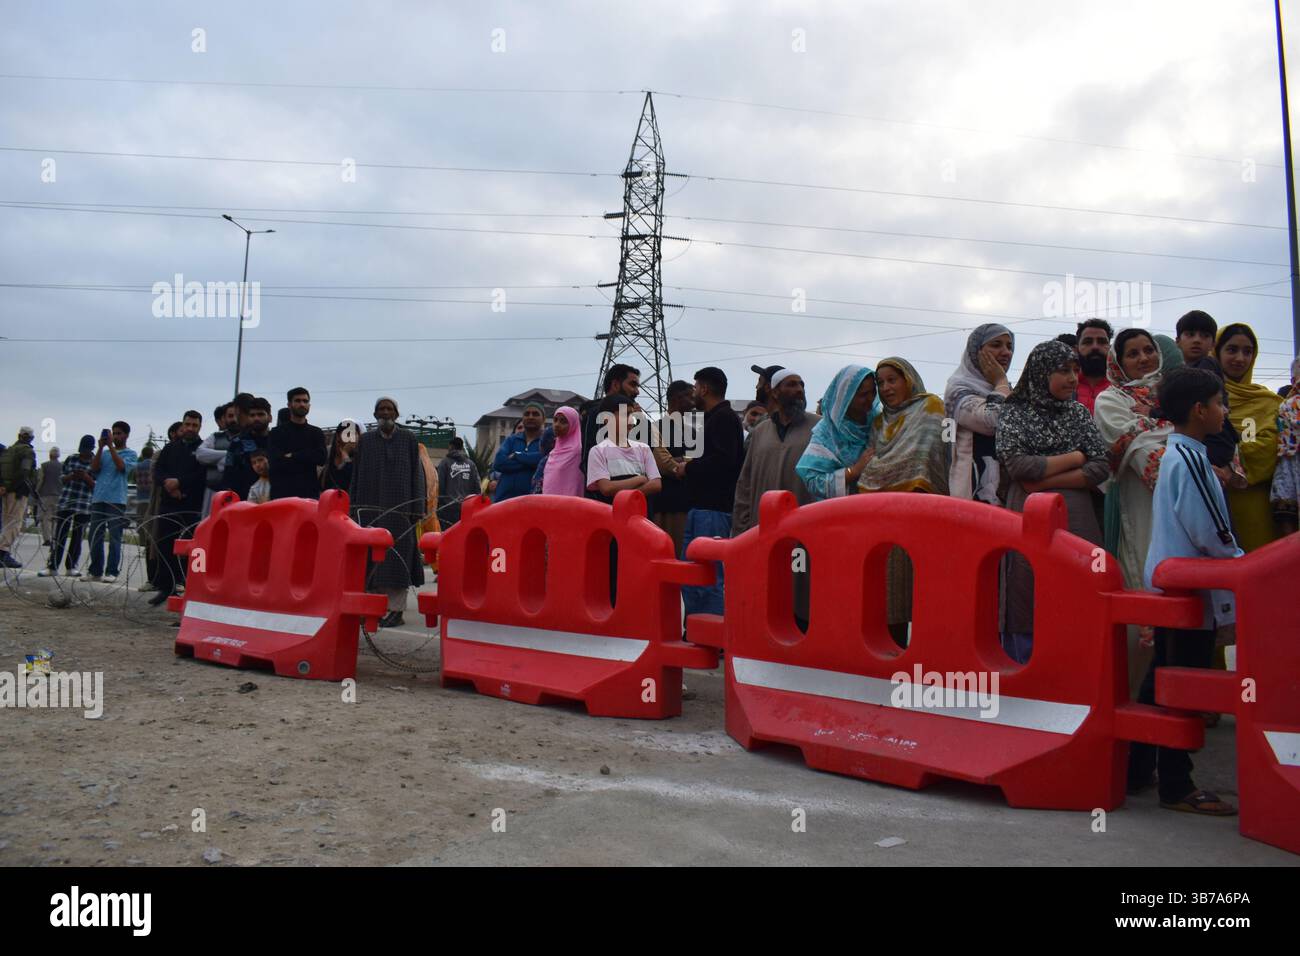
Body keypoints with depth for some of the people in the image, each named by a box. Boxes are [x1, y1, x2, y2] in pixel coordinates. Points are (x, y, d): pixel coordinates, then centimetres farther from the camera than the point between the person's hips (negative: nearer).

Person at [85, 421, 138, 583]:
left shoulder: (130, 454, 7)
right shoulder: (104, 453, 19)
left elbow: (121, 466, -12)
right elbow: (94, 469, 5)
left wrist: (111, 446, -10)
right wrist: (101, 447, -3)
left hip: (116, 500, -5)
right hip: (98, 499, 5)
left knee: (114, 537, -6)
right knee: (94, 536, 5)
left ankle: (112, 572, -4)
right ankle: (96, 571, 12)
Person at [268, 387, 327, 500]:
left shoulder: (316, 433, 15)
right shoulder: (277, 432, 8)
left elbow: (321, 457, -2)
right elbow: (275, 461, -7)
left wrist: (292, 456, -5)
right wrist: (307, 458, -4)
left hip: (310, 493, 2)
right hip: (282, 493, -2)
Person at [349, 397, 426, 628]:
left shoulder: (408, 440, 5)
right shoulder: (365, 441, 11)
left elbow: (416, 475, 2)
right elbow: (356, 477, 12)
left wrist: (417, 509, -5)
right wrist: (354, 509, 6)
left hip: (399, 507, -2)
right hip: (371, 507, 3)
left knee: (396, 554, -4)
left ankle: (395, 608, -2)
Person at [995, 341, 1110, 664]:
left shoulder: (1079, 413, 15)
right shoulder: (1014, 413, 6)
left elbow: (1101, 469, 5)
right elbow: (1017, 465, -9)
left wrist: (1043, 481, -6)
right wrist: (1076, 457, -1)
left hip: (1075, 520, 3)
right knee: (1027, 617, -3)